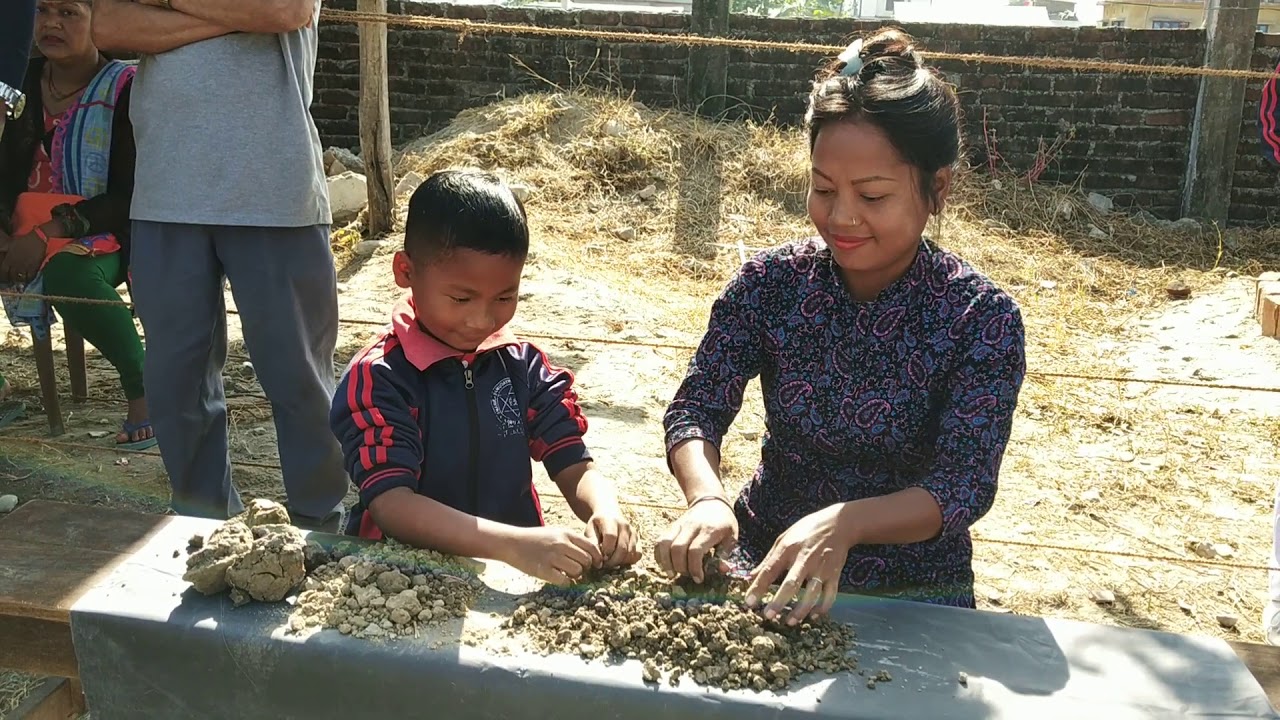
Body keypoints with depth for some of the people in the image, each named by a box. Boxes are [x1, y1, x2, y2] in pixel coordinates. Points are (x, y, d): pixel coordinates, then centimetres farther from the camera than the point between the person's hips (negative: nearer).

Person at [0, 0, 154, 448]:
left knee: (65, 274, -37)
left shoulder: (125, 90, -10)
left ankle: (142, 387, -15)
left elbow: (131, 196, -15)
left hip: (105, 235, -5)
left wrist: (48, 234, -23)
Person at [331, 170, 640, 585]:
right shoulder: (376, 379, -10)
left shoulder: (525, 367, 5)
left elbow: (576, 468, 4)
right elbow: (391, 504, -20)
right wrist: (516, 544, -32)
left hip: (515, 575, 4)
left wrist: (605, 512, -20)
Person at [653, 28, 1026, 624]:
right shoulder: (771, 283, -6)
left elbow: (964, 484, -19)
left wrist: (842, 525, -38)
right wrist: (707, 499, -32)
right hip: (764, 566, 2)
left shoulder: (982, 318, -12)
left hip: (913, 594, -1)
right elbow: (696, 408, -10)